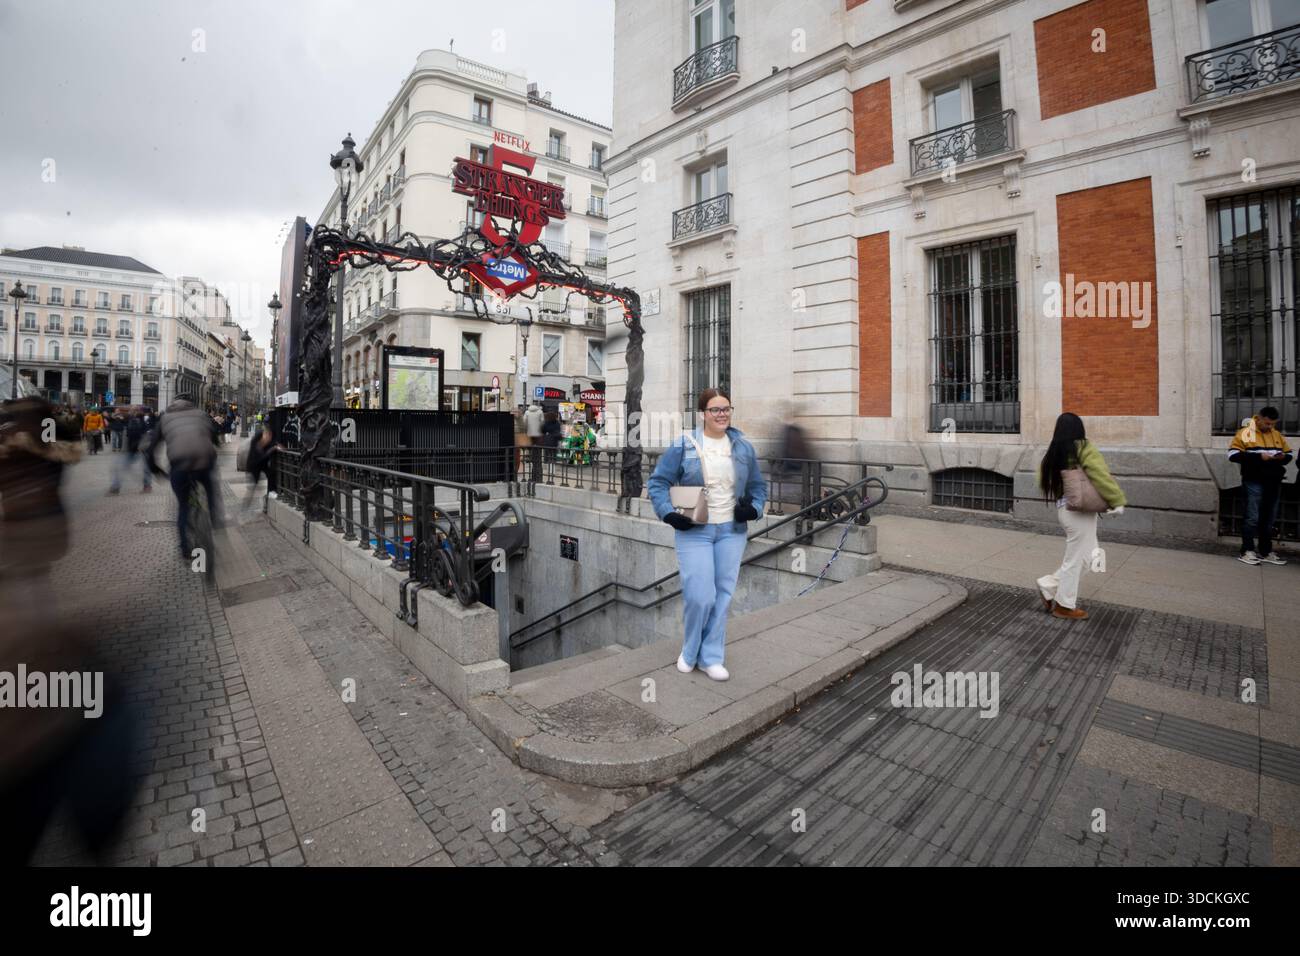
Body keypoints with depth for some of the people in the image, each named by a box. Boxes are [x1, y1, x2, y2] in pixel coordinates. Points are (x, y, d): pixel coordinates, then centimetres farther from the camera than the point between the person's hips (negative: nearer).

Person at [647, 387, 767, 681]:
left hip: (731, 531, 4)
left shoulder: (743, 447, 6)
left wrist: (754, 508, -3)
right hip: (694, 532, -3)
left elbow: (758, 485, 16)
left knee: (722, 595, 8)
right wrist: (668, 514, -14)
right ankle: (690, 651, 22)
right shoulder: (683, 445, -5)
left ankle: (711, 656, 25)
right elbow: (657, 482, -2)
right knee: (700, 596, -6)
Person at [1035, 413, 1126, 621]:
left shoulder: (1054, 452, 7)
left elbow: (1044, 480, 12)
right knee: (1076, 559, 5)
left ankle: (1049, 586, 16)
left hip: (1064, 509, 7)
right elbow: (1101, 476, -17)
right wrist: (1117, 501, -12)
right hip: (1080, 511, -7)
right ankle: (1065, 605, 16)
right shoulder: (1084, 448, -12)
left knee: (1085, 556, 19)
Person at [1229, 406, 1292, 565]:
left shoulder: (1277, 434, 15)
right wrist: (1258, 456, -19)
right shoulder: (1245, 433, -4)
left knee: (1269, 519, 10)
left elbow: (1289, 454, 21)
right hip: (1254, 482, -6)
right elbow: (1233, 455, -11)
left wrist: (1284, 457, -2)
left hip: (1274, 483, 6)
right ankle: (1247, 551, -1)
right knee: (1252, 518, -6)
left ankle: (1266, 552, 16)